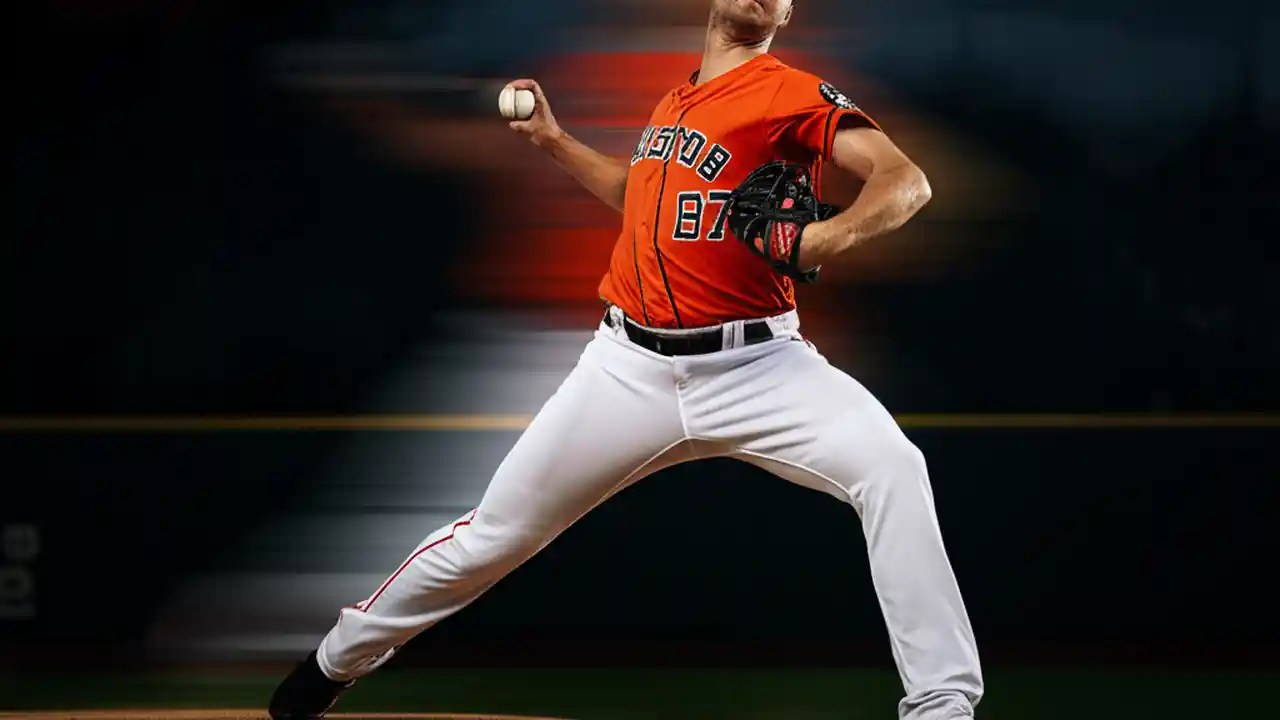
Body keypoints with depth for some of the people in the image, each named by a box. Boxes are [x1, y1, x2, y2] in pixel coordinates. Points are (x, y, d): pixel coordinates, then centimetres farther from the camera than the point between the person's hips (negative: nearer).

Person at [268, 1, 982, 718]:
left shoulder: (796, 94, -7)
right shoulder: (672, 104, 12)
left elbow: (907, 181, -19)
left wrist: (833, 233, -37)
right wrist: (553, 139, 23)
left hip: (755, 364, -4)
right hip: (632, 366, 4)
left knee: (891, 467, -30)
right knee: (493, 537, 7)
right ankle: (339, 661, 30)